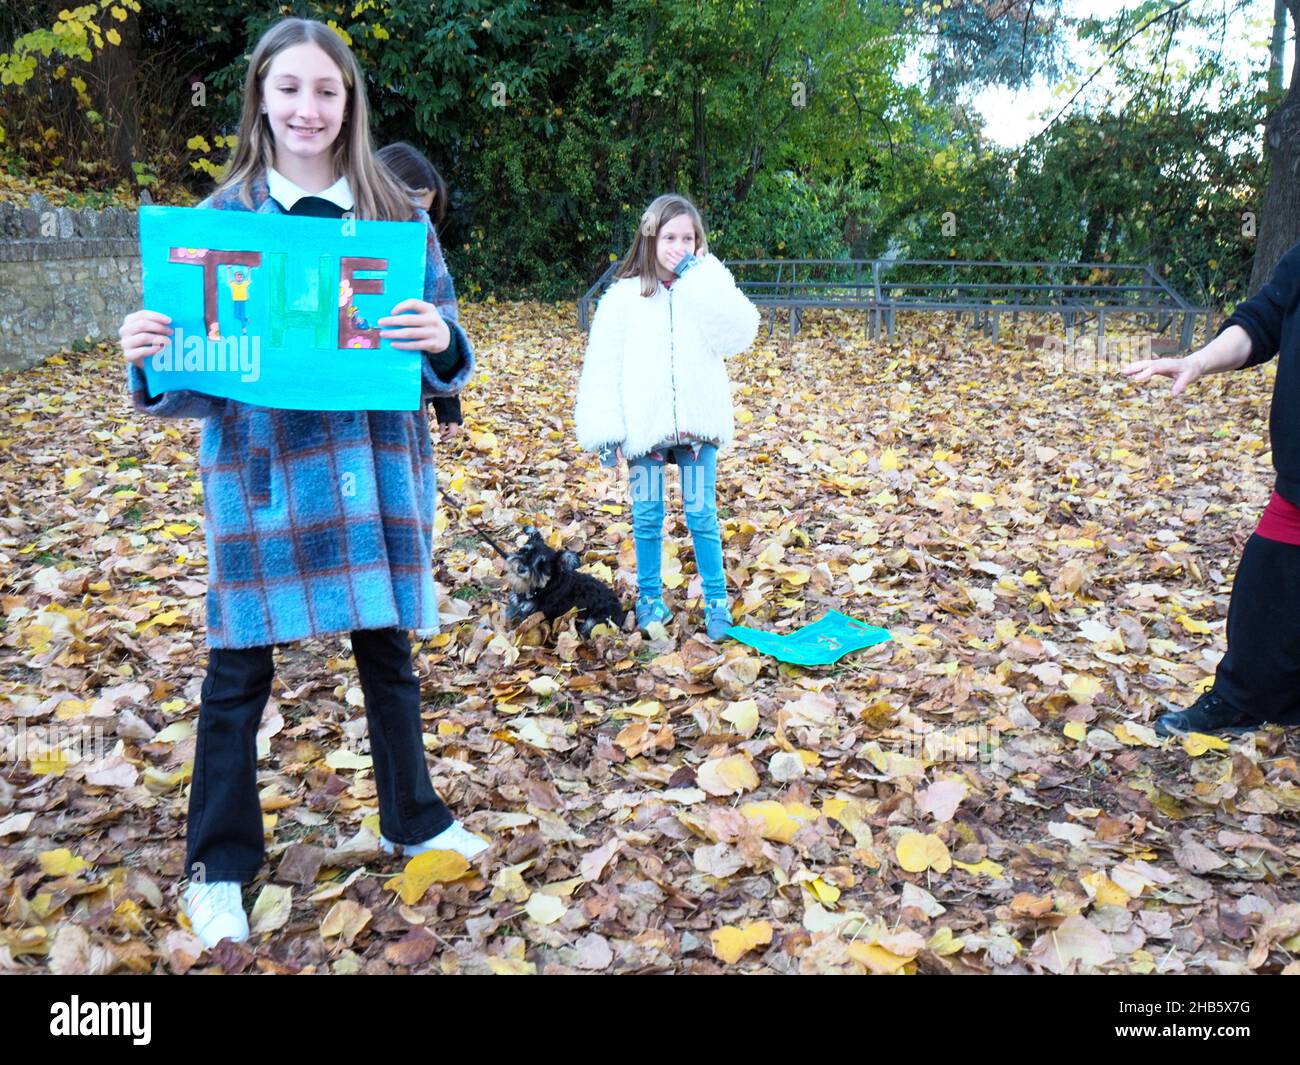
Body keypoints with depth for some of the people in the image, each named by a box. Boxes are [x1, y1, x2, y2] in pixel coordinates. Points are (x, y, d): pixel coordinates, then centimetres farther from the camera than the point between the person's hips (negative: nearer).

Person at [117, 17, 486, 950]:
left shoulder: (399, 217, 3)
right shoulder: (221, 218, 1)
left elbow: (446, 367, 2)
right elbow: (196, 380, 1)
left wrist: (442, 342, -21)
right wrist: (150, 364, -21)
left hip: (378, 469, 1)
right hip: (261, 474, -1)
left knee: (389, 651, 14)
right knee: (238, 671, 7)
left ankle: (413, 819, 36)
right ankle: (219, 864, 26)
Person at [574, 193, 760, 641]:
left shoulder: (708, 289, 4)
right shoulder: (624, 296, 0)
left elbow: (740, 333, -15)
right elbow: (603, 367, -1)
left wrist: (702, 280, -15)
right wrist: (605, 432, -7)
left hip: (698, 424, 0)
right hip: (643, 427, 0)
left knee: (702, 515, 6)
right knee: (647, 517, 10)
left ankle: (717, 600, 18)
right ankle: (649, 597, 25)